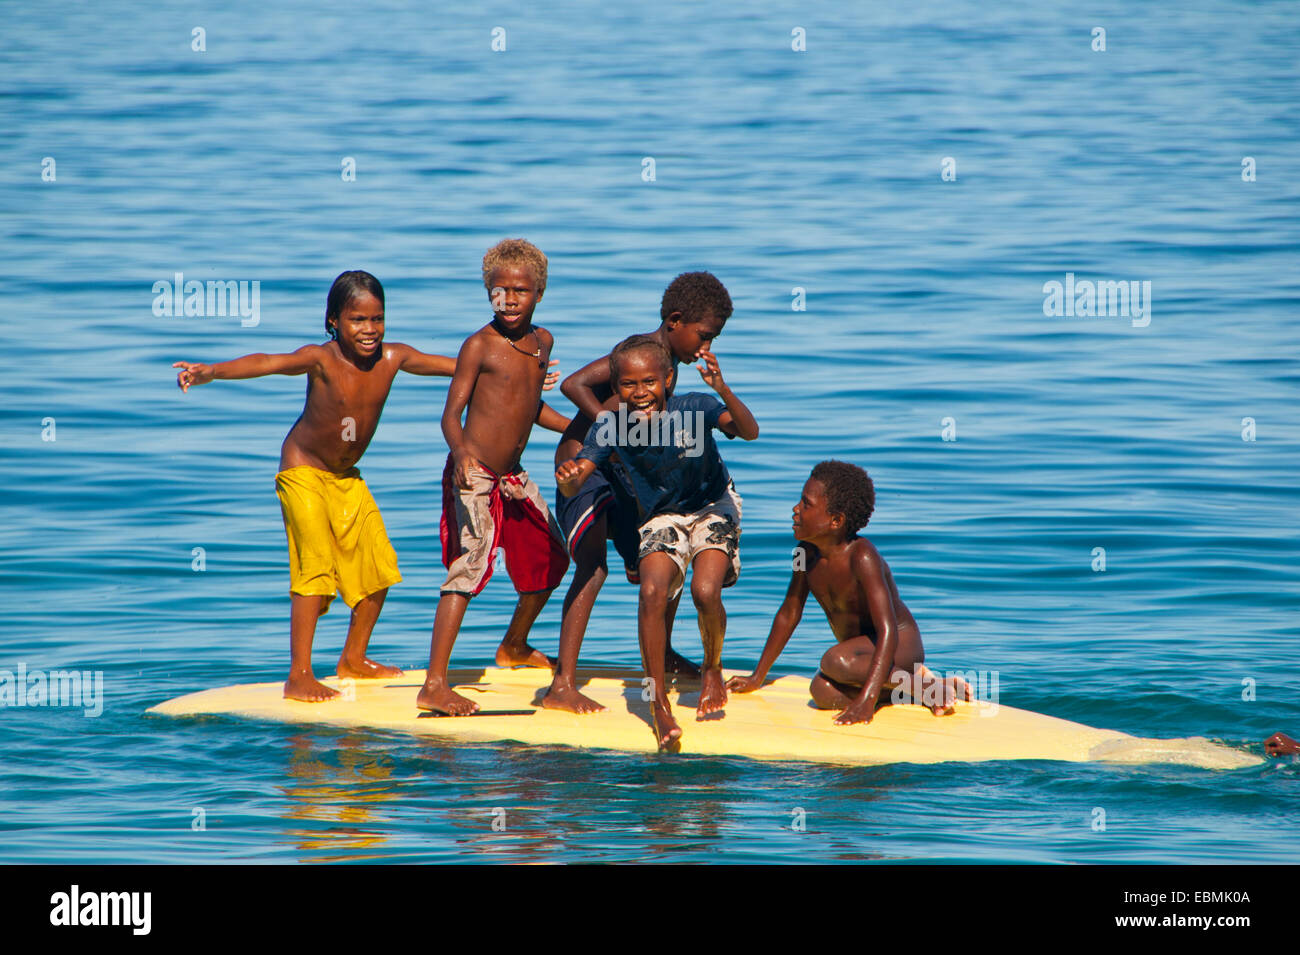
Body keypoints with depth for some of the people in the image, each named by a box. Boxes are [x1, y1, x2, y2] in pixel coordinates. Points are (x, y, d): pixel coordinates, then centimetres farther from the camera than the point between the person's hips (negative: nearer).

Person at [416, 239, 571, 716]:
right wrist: (462, 451, -37)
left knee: (550, 558, 20)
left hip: (512, 477, 8)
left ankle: (514, 646, 46)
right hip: (474, 475, -8)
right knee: (470, 564, -20)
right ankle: (435, 684, -24)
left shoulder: (542, 341, 9)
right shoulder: (480, 345, -13)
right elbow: (452, 412, -18)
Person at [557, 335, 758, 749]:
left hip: (713, 507, -2)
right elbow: (573, 486, -24)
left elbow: (749, 432, -38)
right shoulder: (611, 427, -18)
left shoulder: (694, 408, -24)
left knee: (705, 591, -24)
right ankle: (658, 703, -12)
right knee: (652, 593, -23)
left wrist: (723, 390, -54)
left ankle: (713, 670, 8)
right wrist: (567, 478, -49)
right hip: (660, 517, 2)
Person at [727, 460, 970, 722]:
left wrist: (866, 700, -42)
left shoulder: (862, 557, -25)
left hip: (902, 645, -7)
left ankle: (919, 684, -17)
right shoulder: (807, 553, -2)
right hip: (862, 648, 7)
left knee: (835, 662, -36)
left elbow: (888, 631, -32)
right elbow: (789, 613, 13)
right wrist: (757, 678, 14)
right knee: (824, 693, -25)